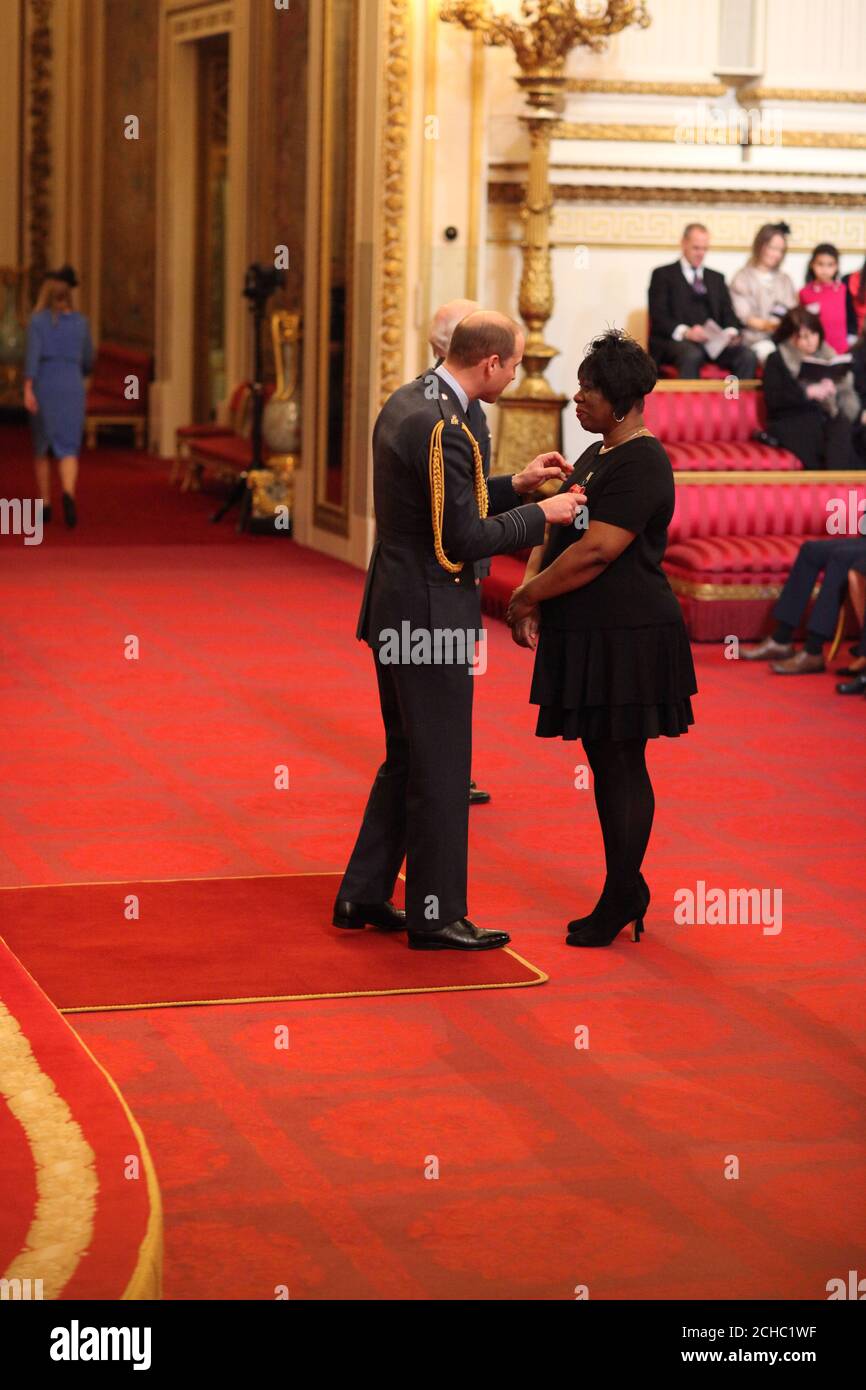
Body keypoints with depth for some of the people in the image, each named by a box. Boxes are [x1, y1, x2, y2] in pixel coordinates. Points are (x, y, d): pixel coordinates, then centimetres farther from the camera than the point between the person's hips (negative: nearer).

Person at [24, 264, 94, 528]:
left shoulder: (37, 319, -1)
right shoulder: (80, 321, 9)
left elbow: (33, 353, -14)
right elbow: (87, 361, 16)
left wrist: (27, 390, -21)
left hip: (43, 388, -1)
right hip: (71, 390, 1)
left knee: (42, 446, 18)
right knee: (68, 451, -5)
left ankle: (45, 505, 20)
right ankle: (68, 496, -34)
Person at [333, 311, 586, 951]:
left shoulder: (404, 402, 9)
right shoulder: (443, 428, -21)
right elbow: (464, 539, -22)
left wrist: (515, 484, 14)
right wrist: (542, 513, -11)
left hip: (395, 610, 10)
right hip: (430, 617, -10)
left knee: (406, 759, 19)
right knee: (440, 769, 1)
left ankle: (363, 895, 25)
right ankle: (437, 916, 10)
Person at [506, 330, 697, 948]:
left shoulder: (641, 463, -16)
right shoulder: (595, 456, 16)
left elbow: (594, 551, -22)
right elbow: (556, 532, 16)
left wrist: (525, 597, -12)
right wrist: (531, 594, -1)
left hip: (626, 637, -10)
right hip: (590, 635, 10)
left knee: (621, 766, -3)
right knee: (607, 764, 14)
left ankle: (620, 902, 5)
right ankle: (629, 892, 22)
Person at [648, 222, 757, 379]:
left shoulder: (717, 278, 26)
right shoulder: (663, 275, 12)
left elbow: (728, 314, 18)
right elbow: (659, 317, -1)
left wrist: (732, 332, -7)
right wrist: (685, 332, -20)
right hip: (676, 341, -4)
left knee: (747, 356, -26)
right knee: (691, 355, -40)